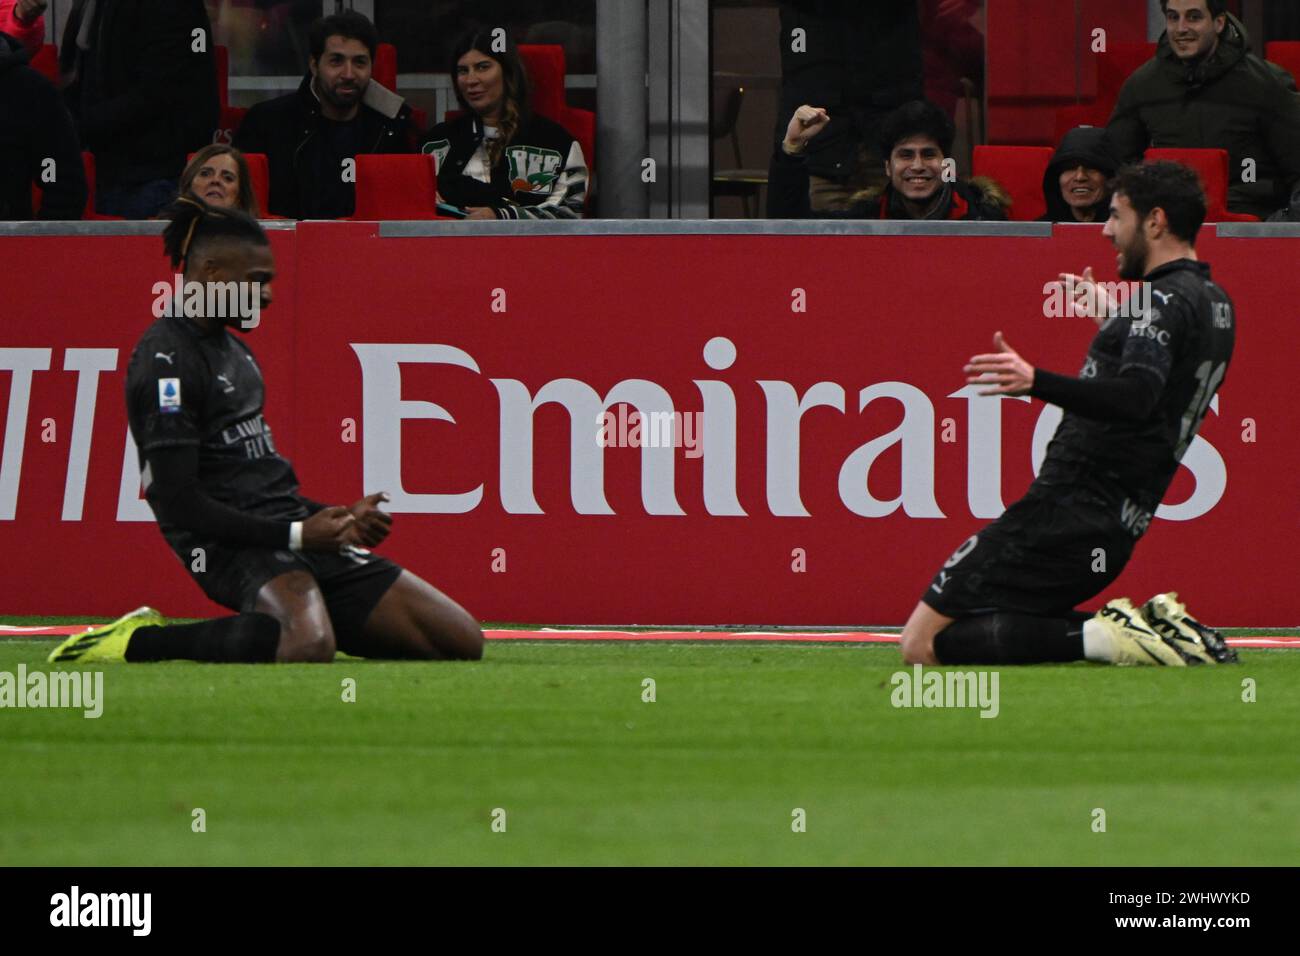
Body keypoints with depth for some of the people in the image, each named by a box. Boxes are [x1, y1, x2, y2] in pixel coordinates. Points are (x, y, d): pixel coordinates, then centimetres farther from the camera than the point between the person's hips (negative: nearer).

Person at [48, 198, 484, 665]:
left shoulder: (232, 350, 20)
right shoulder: (166, 359, -11)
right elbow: (180, 504, -18)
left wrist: (335, 518, 16)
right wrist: (297, 535, -19)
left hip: (290, 531, 9)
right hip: (234, 547, -9)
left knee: (461, 639, 1)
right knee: (308, 646, -42)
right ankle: (137, 641, -18)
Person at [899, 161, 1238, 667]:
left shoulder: (1165, 299, -13)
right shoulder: (1214, 303, 16)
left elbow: (1137, 397, -30)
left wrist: (1036, 382, -41)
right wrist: (1108, 314, 42)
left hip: (1068, 509, -10)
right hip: (1118, 527, 10)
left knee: (922, 645, -10)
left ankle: (1105, 636, -18)